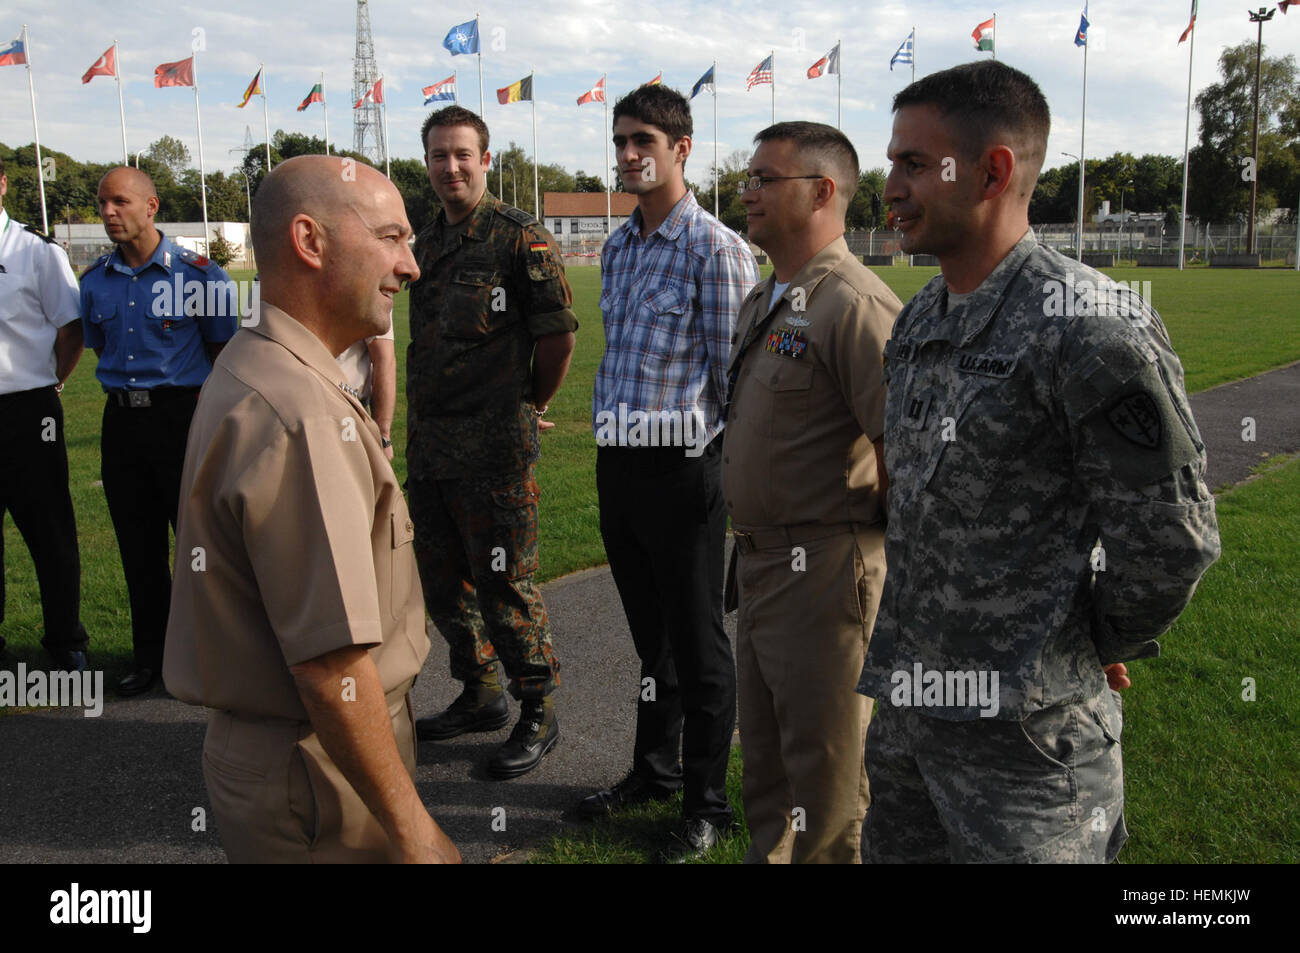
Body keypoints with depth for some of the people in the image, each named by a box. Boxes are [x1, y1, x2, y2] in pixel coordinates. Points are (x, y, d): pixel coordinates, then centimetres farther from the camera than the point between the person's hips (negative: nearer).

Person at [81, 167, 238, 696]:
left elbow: (223, 354, 0)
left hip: (183, 417, -5)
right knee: (138, 546, 11)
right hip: (122, 420, 5)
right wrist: (128, 396, 12)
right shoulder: (95, 282, 8)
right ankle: (151, 655, 25)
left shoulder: (199, 275, -6)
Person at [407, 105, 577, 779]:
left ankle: (538, 714, 14)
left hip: (495, 450, -8)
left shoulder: (521, 238, -9)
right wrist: (424, 422, 18)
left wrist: (527, 408, 1)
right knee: (441, 580, 16)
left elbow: (558, 336, -10)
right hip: (427, 445, 8)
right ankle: (479, 697, 33)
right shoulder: (425, 244, 14)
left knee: (505, 585, -2)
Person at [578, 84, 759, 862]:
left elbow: (735, 375, -11)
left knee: (697, 642, 5)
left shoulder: (714, 249, -10)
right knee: (650, 632, 19)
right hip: (618, 466, 7)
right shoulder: (619, 247, 13)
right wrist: (611, 443, 17)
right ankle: (655, 770, 36)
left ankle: (707, 804, 20)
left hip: (681, 468, -7)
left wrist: (740, 477, -10)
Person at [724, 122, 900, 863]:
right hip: (760, 557, 10)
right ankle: (769, 851, 40)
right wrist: (750, 548, 17)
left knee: (826, 767, 5)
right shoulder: (764, 302, 13)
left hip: (823, 570, -9)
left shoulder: (855, 305, -18)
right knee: (765, 748, 22)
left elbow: (900, 454, -22)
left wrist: (898, 577, -16)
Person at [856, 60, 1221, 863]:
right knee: (894, 849, 21)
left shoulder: (1088, 326, -19)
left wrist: (1103, 643, -3)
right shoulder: (917, 321, 8)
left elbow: (1170, 534, -17)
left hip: (1026, 727, -8)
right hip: (906, 706, 8)